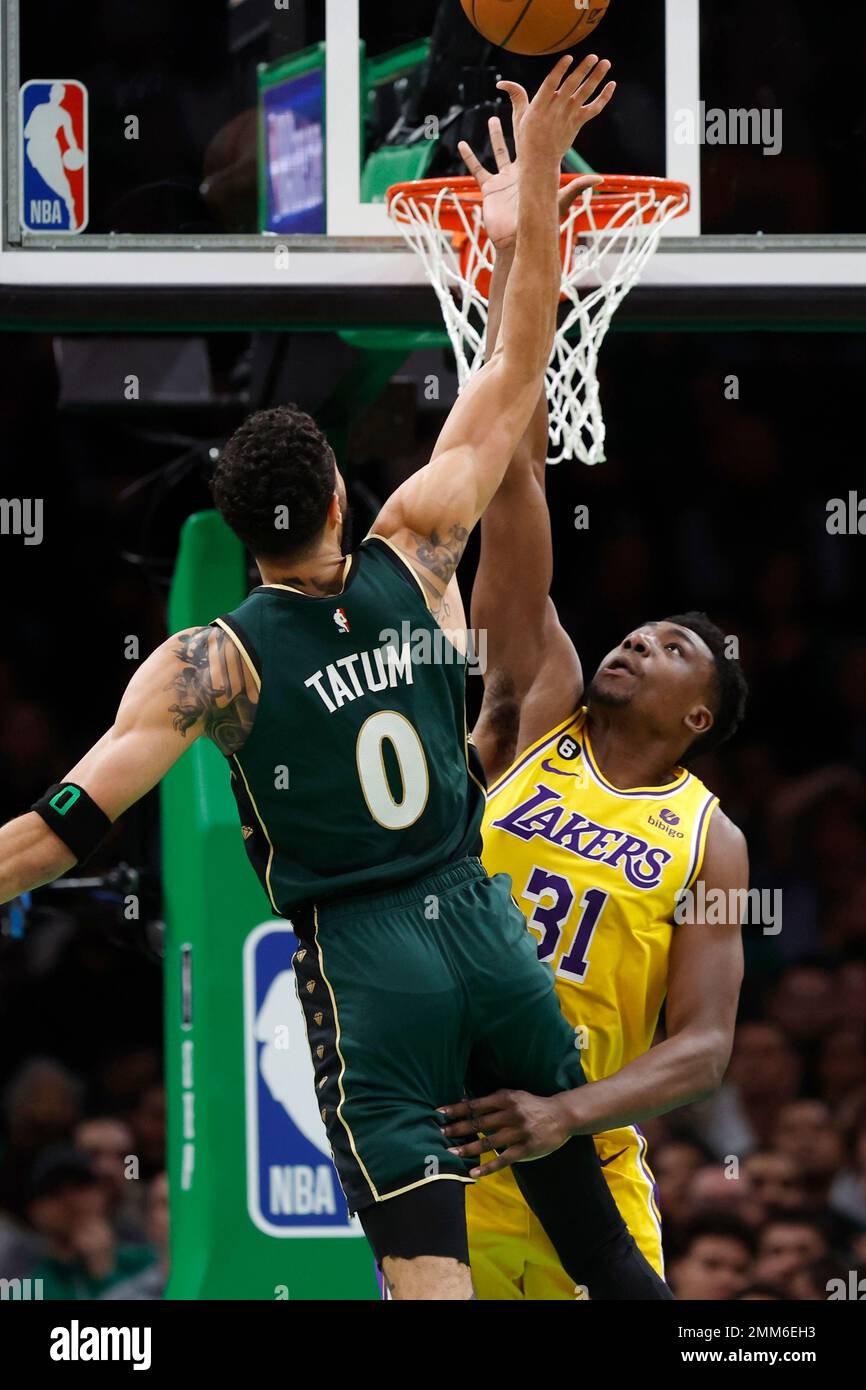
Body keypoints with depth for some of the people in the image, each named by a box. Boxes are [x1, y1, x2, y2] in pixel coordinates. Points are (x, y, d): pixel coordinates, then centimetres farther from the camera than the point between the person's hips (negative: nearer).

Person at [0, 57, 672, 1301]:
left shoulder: (210, 663, -8)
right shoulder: (415, 559, -1)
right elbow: (517, 370, 6)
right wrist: (540, 171, 9)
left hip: (363, 962, -3)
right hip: (485, 924, 3)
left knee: (427, 1268, -7)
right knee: (597, 1236, 15)